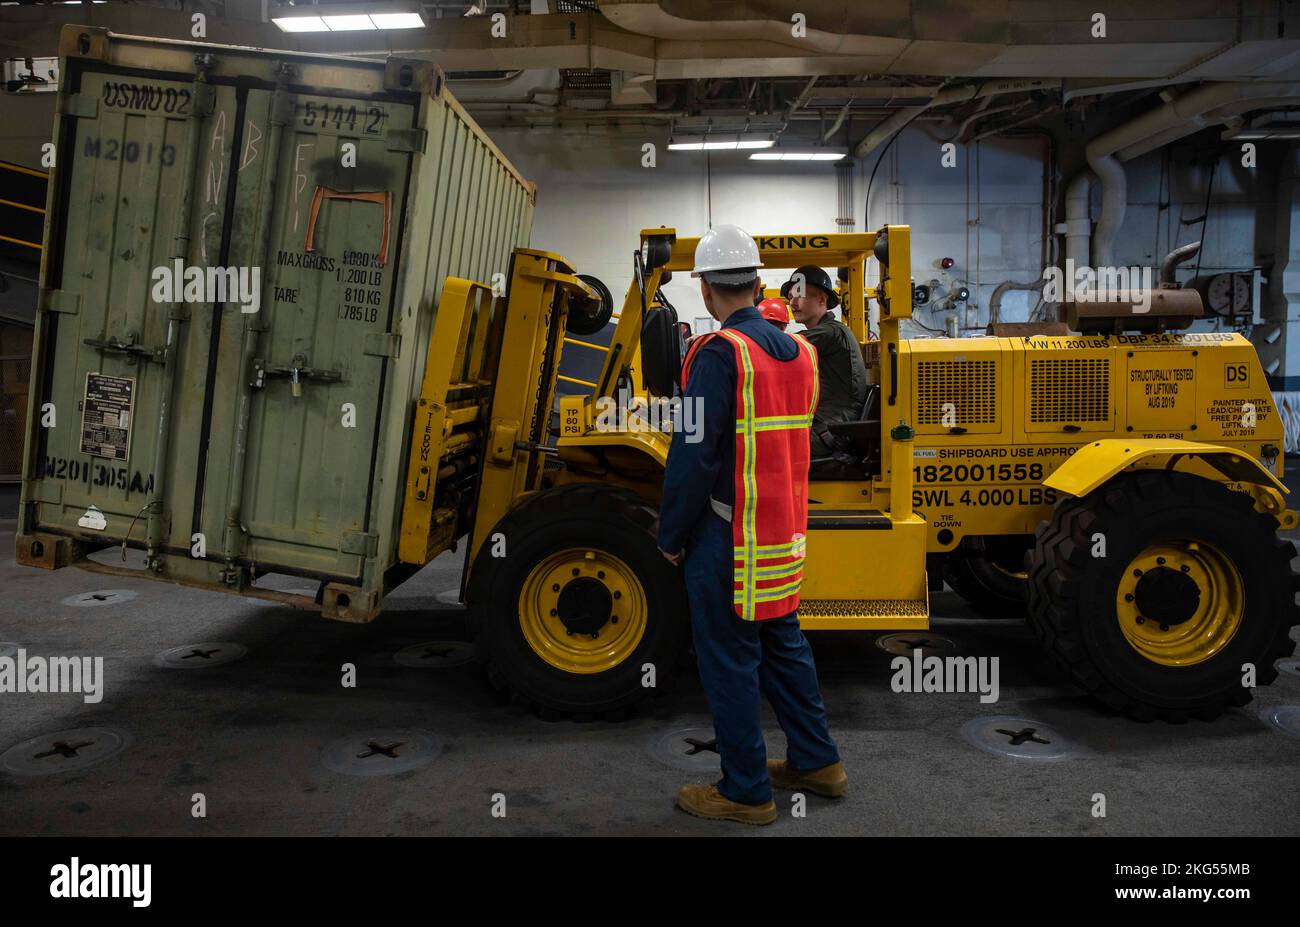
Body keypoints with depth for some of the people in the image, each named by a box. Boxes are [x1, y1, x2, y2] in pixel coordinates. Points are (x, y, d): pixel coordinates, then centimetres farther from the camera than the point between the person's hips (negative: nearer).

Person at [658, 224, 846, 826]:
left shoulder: (719, 353, -17)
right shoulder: (798, 352, 7)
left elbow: (693, 456, -19)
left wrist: (671, 537, -10)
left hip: (728, 540, -8)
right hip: (786, 533, 8)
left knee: (729, 662, 4)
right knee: (784, 644, 20)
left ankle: (746, 792, 15)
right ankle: (816, 761, 32)